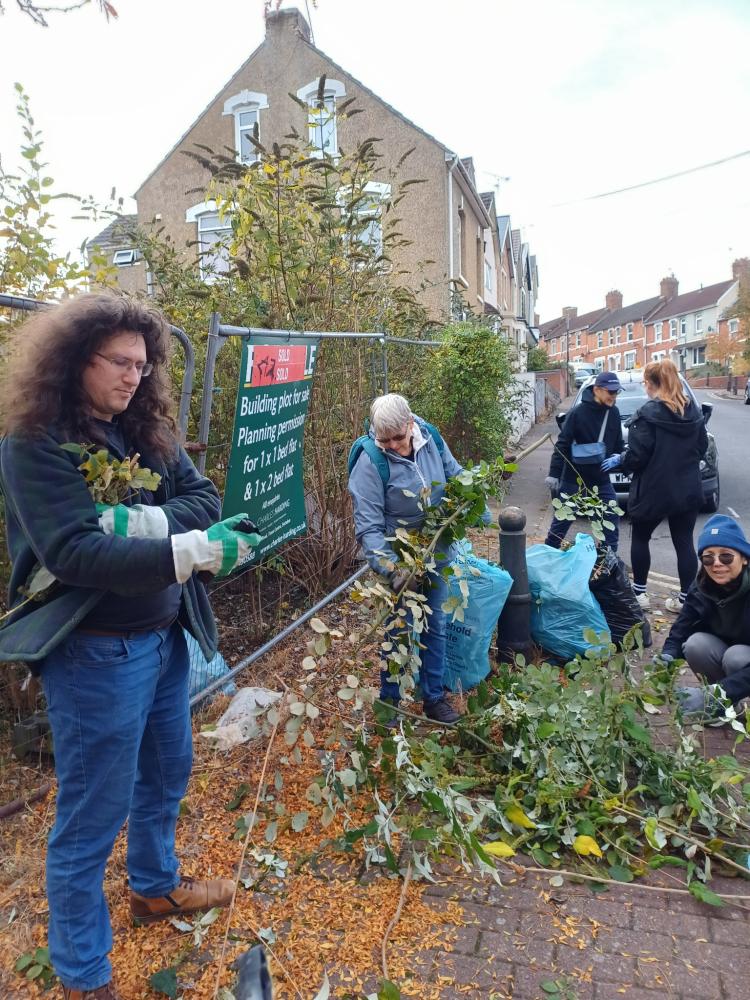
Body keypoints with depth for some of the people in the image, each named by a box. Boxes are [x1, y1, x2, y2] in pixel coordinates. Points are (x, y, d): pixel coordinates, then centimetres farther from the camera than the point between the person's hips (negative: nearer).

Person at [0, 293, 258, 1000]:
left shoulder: (146, 432, 5)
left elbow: (204, 498, -4)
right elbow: (72, 551, -26)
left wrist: (146, 520, -24)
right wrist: (188, 552, -35)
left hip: (165, 637, 7)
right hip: (96, 652, -7)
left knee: (166, 771, 25)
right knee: (91, 814, 7)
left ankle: (156, 886, 51)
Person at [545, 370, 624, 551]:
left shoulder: (614, 413, 1)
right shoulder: (578, 412, -15)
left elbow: (617, 443, 15)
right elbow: (562, 445, -16)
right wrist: (554, 474, -20)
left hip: (601, 478, 5)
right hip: (574, 478, -5)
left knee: (612, 517, 4)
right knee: (562, 519, 5)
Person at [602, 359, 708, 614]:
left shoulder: (647, 414, -16)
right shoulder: (693, 412, 4)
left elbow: (637, 456, -17)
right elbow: (702, 447, 13)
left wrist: (619, 461, 2)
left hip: (654, 491, -5)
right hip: (688, 491, 5)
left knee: (640, 539, 14)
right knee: (685, 543, 10)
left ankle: (639, 592, 21)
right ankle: (686, 598, 13)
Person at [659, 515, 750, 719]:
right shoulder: (702, 588, -13)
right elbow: (681, 630, -15)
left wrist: (713, 697, -45)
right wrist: (667, 659, -37)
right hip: (727, 652, 5)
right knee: (696, 644, -23)